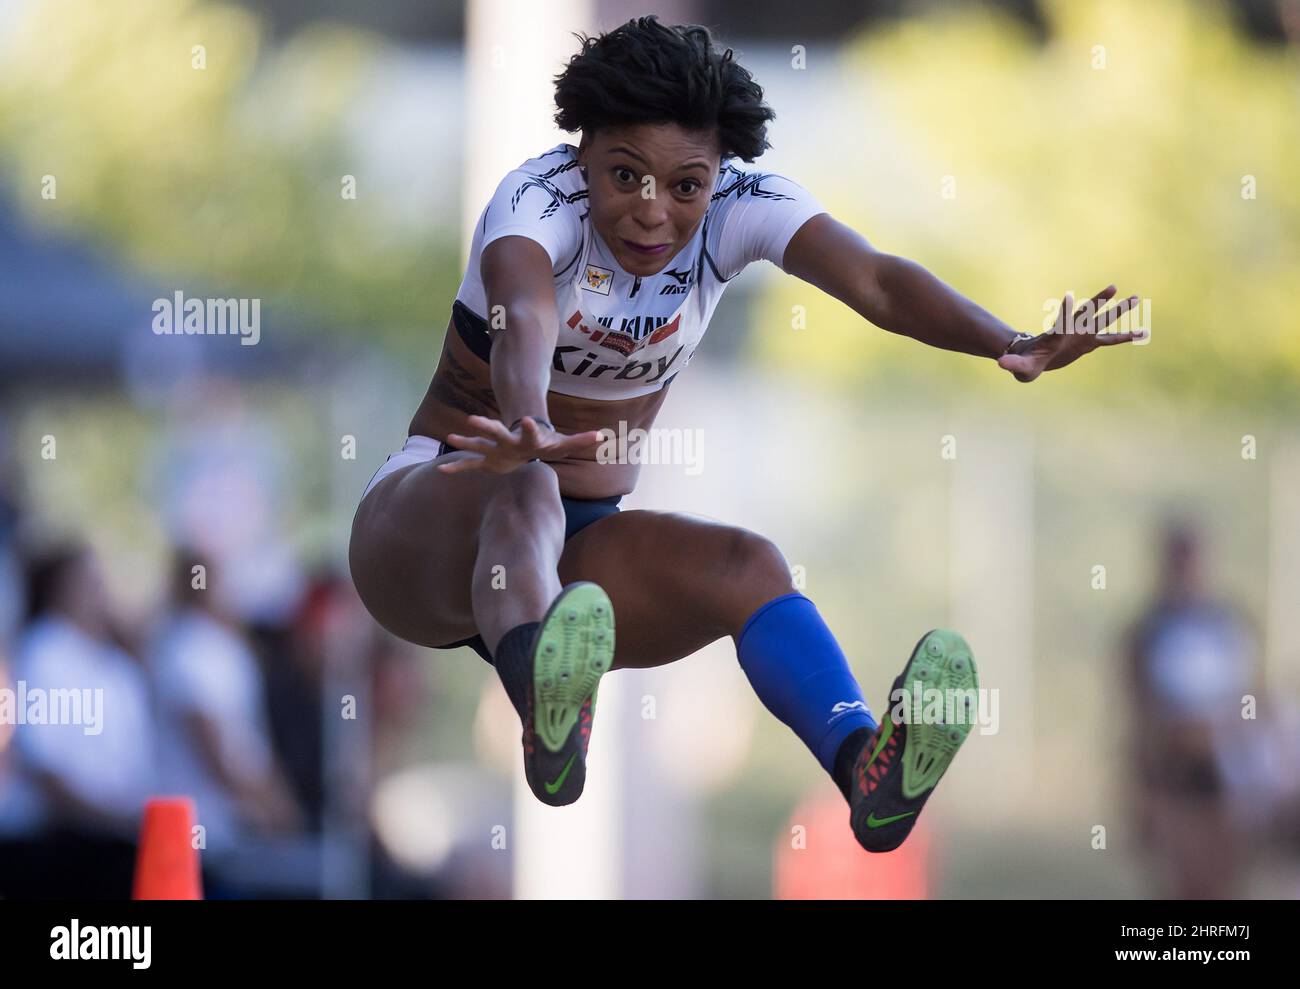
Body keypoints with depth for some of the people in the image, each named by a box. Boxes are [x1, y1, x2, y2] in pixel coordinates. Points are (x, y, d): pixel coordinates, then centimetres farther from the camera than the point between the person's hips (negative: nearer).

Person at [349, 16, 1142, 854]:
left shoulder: (739, 204, -9)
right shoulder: (538, 202, -21)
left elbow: (874, 280, -27)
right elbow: (523, 317, -45)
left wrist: (1010, 345, -46)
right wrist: (526, 427, -67)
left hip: (580, 546, 5)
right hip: (429, 529, -5)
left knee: (748, 566, -24)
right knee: (522, 491, -38)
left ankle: (867, 768, -50)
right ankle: (548, 727, -67)